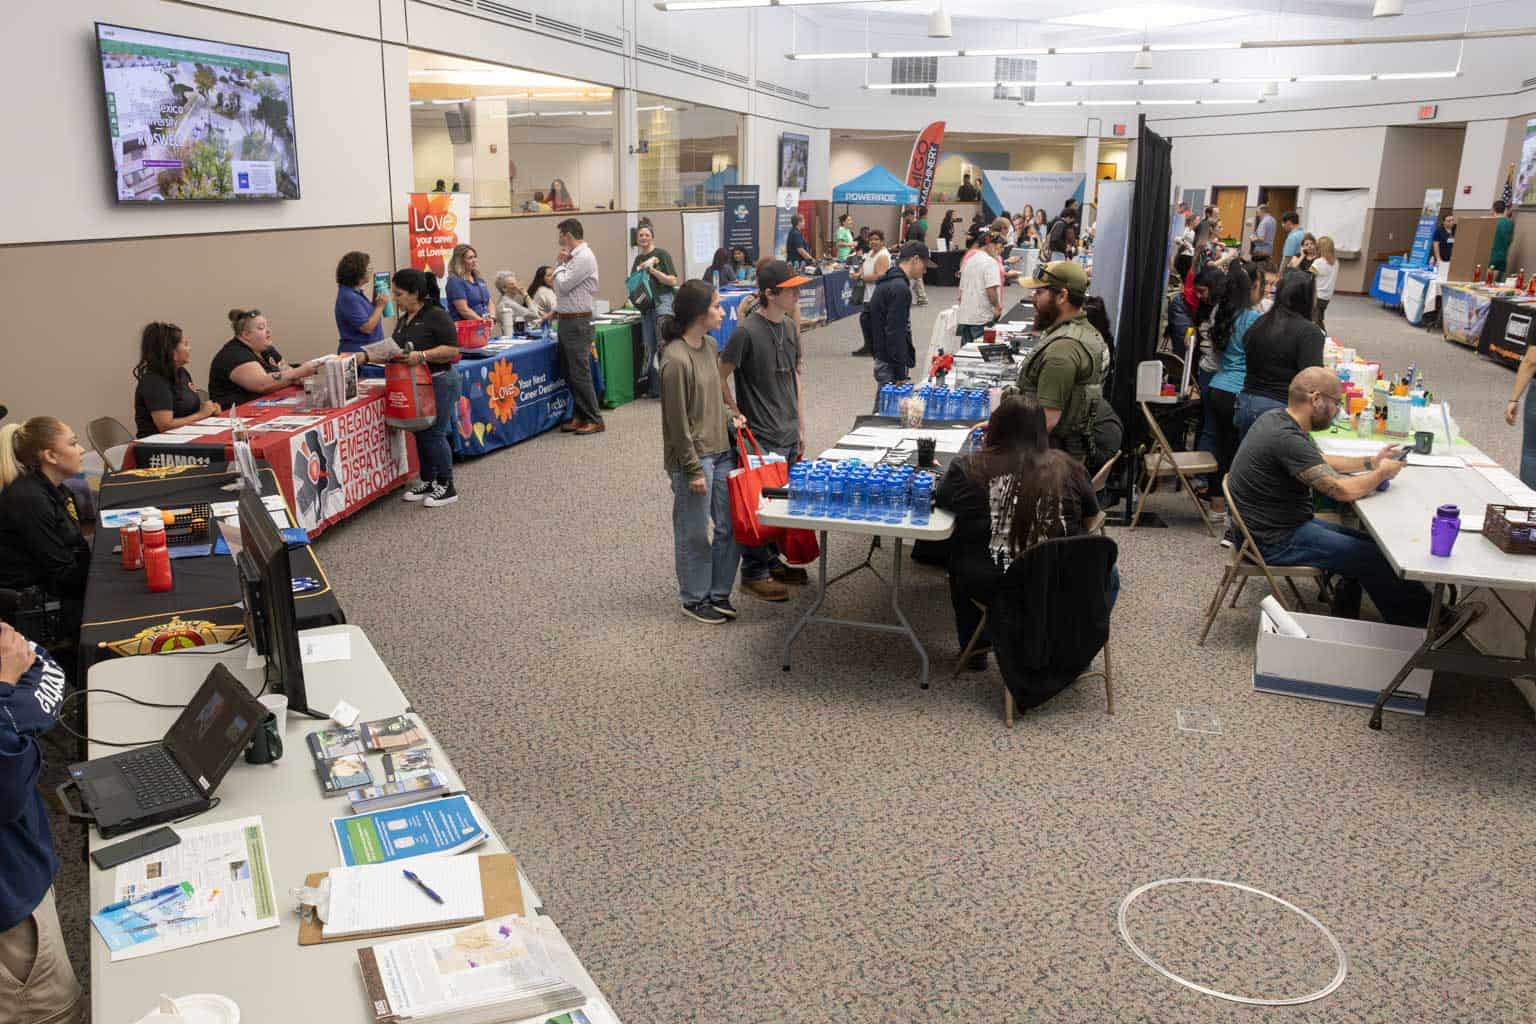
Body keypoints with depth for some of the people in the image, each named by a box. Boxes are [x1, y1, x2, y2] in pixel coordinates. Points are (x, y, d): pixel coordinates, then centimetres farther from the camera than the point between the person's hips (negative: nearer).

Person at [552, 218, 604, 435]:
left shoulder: (584, 257, -14)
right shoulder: (574, 256, 15)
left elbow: (563, 285, -16)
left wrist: (560, 264, -4)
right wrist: (556, 312, 11)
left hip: (577, 323, -10)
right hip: (566, 321, 10)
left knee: (580, 373, -8)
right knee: (570, 374, 12)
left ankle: (595, 420, -4)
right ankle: (581, 416, 19)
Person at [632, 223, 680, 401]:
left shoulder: (662, 254, -2)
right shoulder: (638, 259, 15)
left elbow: (673, 280, -8)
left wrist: (652, 270, -14)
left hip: (663, 301, -6)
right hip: (646, 305, 6)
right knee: (649, 348, 5)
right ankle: (655, 388, 11)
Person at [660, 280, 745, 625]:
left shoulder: (710, 345, 5)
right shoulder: (676, 360, -20)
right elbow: (678, 421, -17)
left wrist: (730, 418, 5)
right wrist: (693, 469, -15)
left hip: (721, 451, 8)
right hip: (694, 457, -8)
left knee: (731, 526, 13)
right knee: (694, 534, 6)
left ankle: (718, 593, 29)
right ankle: (694, 599, 23)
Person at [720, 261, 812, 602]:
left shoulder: (789, 326, 7)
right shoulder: (746, 331, -17)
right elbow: (720, 378, -13)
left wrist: (800, 425, 14)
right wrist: (737, 416, -11)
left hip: (788, 434, 8)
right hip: (760, 437, -7)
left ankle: (772, 562, 31)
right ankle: (754, 573, 15)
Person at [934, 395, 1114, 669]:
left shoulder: (968, 467, -7)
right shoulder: (1067, 466, -3)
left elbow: (941, 501, 12)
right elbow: (1090, 520, 11)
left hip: (991, 591, 0)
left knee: (960, 551, 34)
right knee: (1107, 575, 31)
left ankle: (975, 650, 41)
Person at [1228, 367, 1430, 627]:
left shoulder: (1277, 418, 4)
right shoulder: (1286, 438, -27)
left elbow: (1320, 461, 23)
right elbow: (1343, 490, -26)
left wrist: (1370, 462, 14)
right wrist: (1382, 473, -6)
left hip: (1282, 524, 10)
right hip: (1275, 543, -10)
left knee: (1366, 543, 14)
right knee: (1375, 558, -4)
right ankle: (1421, 620, 15)